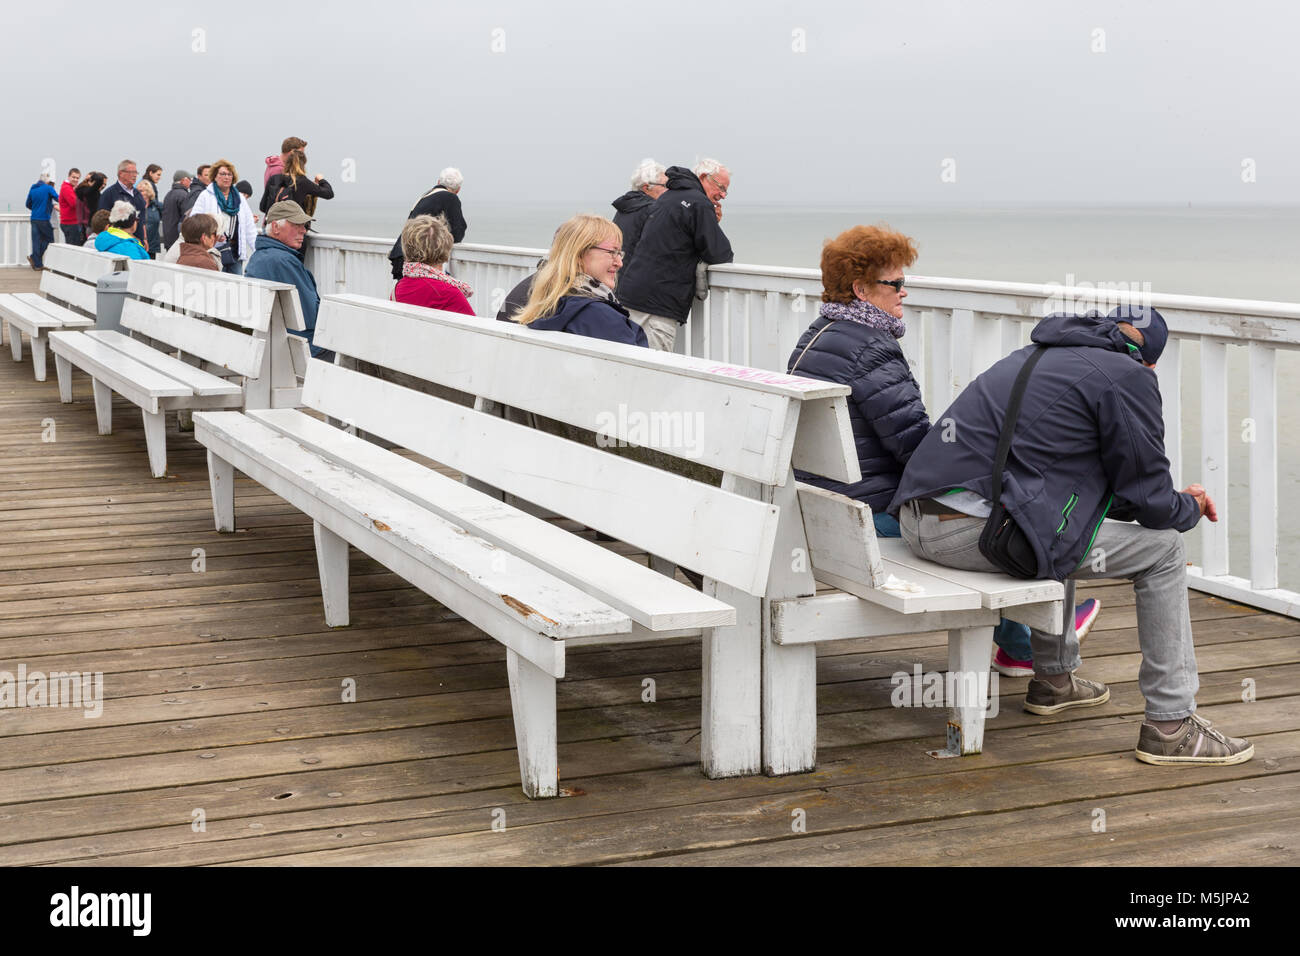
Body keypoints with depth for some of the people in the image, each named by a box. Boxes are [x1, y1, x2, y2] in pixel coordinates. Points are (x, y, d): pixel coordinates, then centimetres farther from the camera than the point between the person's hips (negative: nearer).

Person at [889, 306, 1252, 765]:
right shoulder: (1128, 376, -1)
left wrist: (1174, 500, 36)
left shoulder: (1034, 356, 25)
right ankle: (1171, 727, 10)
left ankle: (1054, 679, 42)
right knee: (1162, 549, 7)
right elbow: (1147, 498, 2)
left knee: (1060, 529, 38)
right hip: (977, 530, -9)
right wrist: (1189, 508, 24)